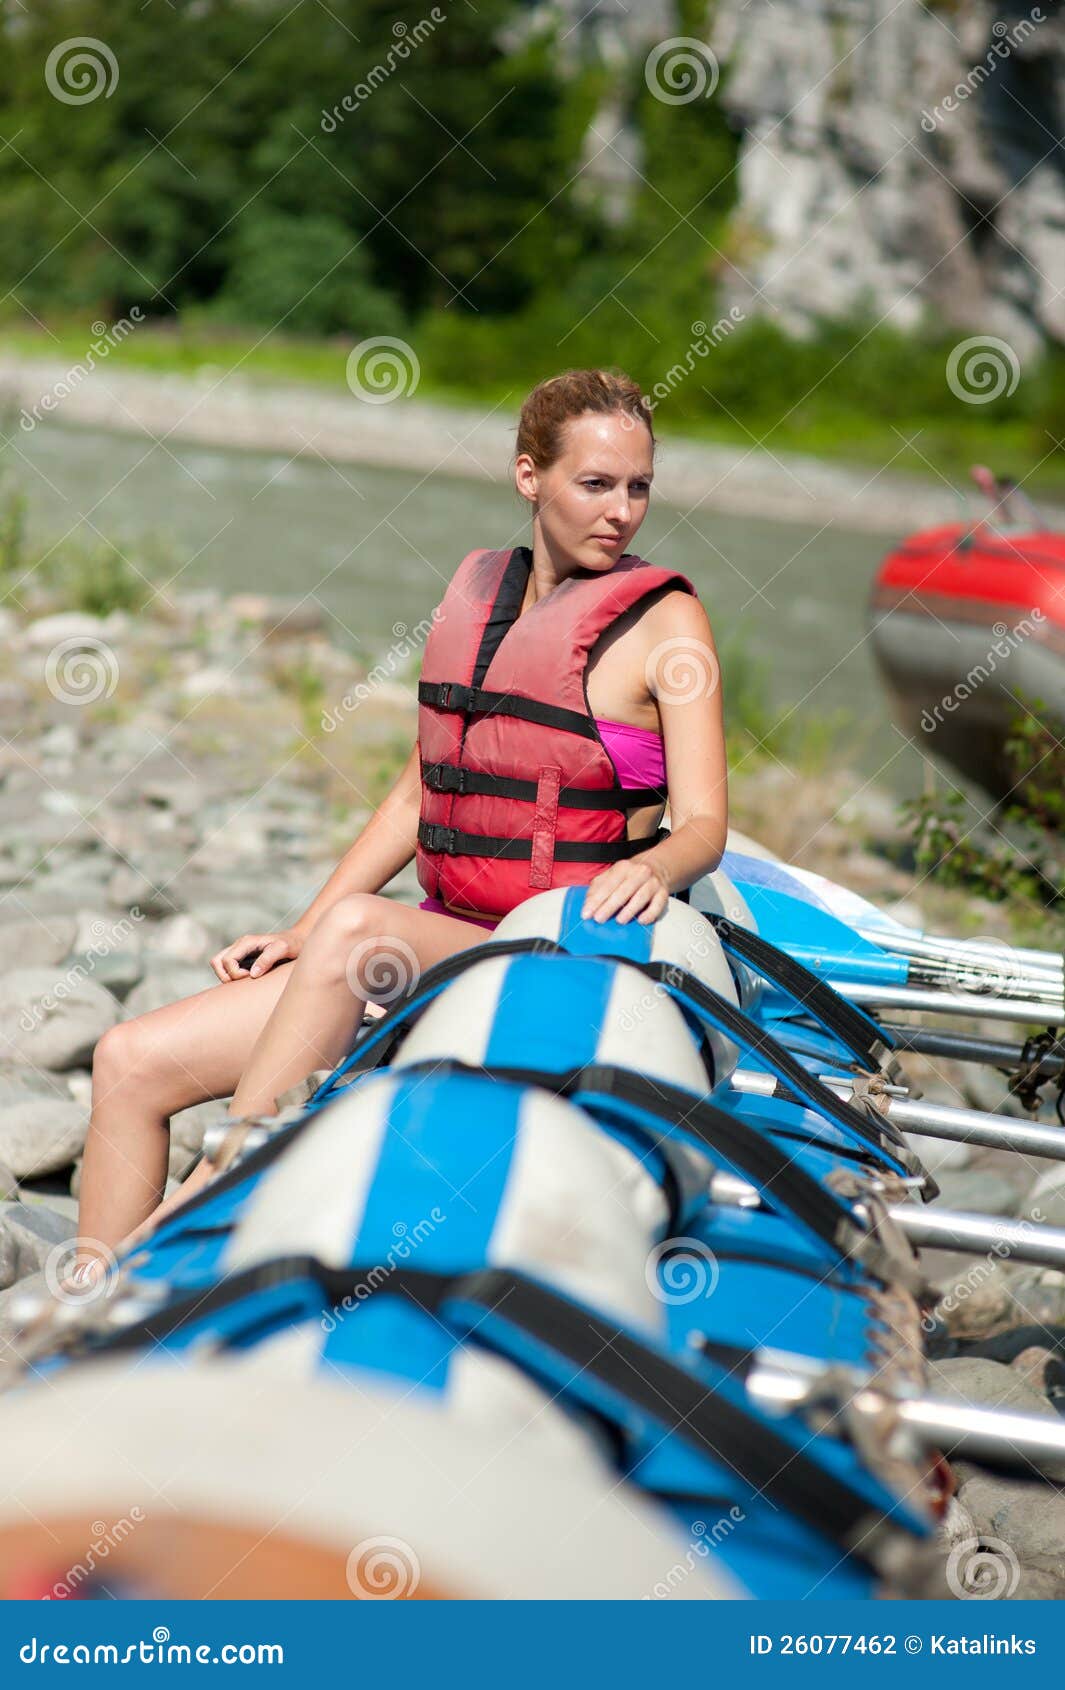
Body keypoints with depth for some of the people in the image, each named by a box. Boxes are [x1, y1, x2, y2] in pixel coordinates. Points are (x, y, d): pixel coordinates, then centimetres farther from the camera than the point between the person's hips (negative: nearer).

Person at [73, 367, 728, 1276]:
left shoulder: (665, 616, -3)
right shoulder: (477, 587, 13)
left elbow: (703, 824, -9)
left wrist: (653, 868, -32)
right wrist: (298, 934, 11)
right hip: (439, 945, 6)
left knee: (356, 928, -36)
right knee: (131, 1062, -5)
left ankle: (205, 1199, -24)